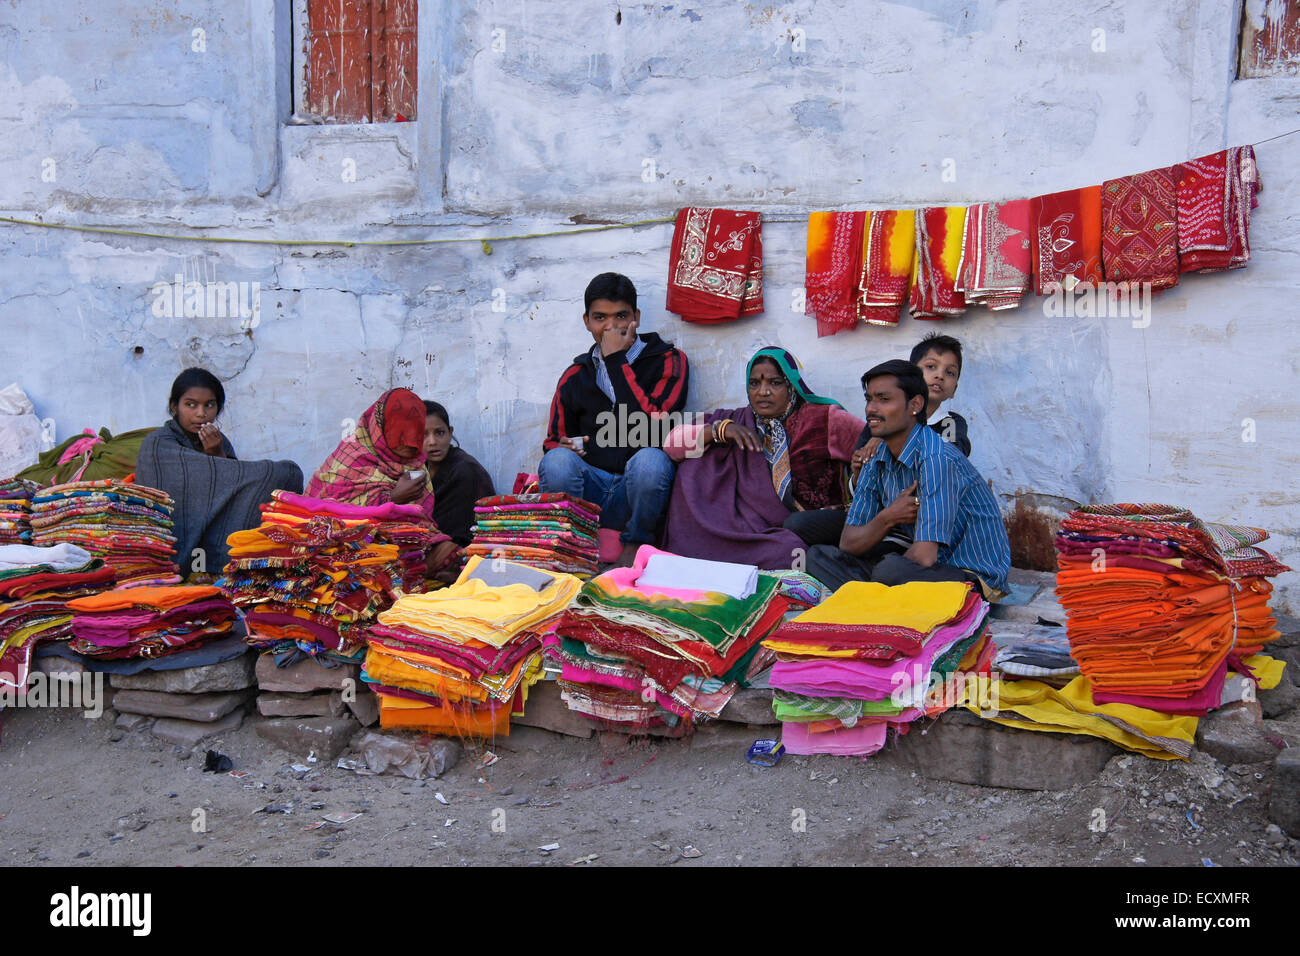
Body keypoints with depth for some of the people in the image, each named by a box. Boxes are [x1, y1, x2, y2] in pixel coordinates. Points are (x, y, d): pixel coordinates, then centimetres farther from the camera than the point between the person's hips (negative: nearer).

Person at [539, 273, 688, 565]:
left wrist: (616, 358, -9)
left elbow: (654, 425, -13)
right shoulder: (575, 376, 17)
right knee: (557, 460, -29)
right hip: (589, 491, 2)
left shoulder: (668, 361, 5)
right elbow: (553, 442, 21)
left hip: (641, 492, -2)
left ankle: (634, 545, -9)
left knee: (650, 460, -35)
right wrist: (562, 448, -5)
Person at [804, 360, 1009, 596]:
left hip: (975, 579, -8)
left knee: (892, 570, -37)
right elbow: (848, 543, 4)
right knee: (819, 556, -2)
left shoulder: (936, 460, -22)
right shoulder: (877, 461, 4)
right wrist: (886, 518, -15)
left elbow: (923, 556, -28)